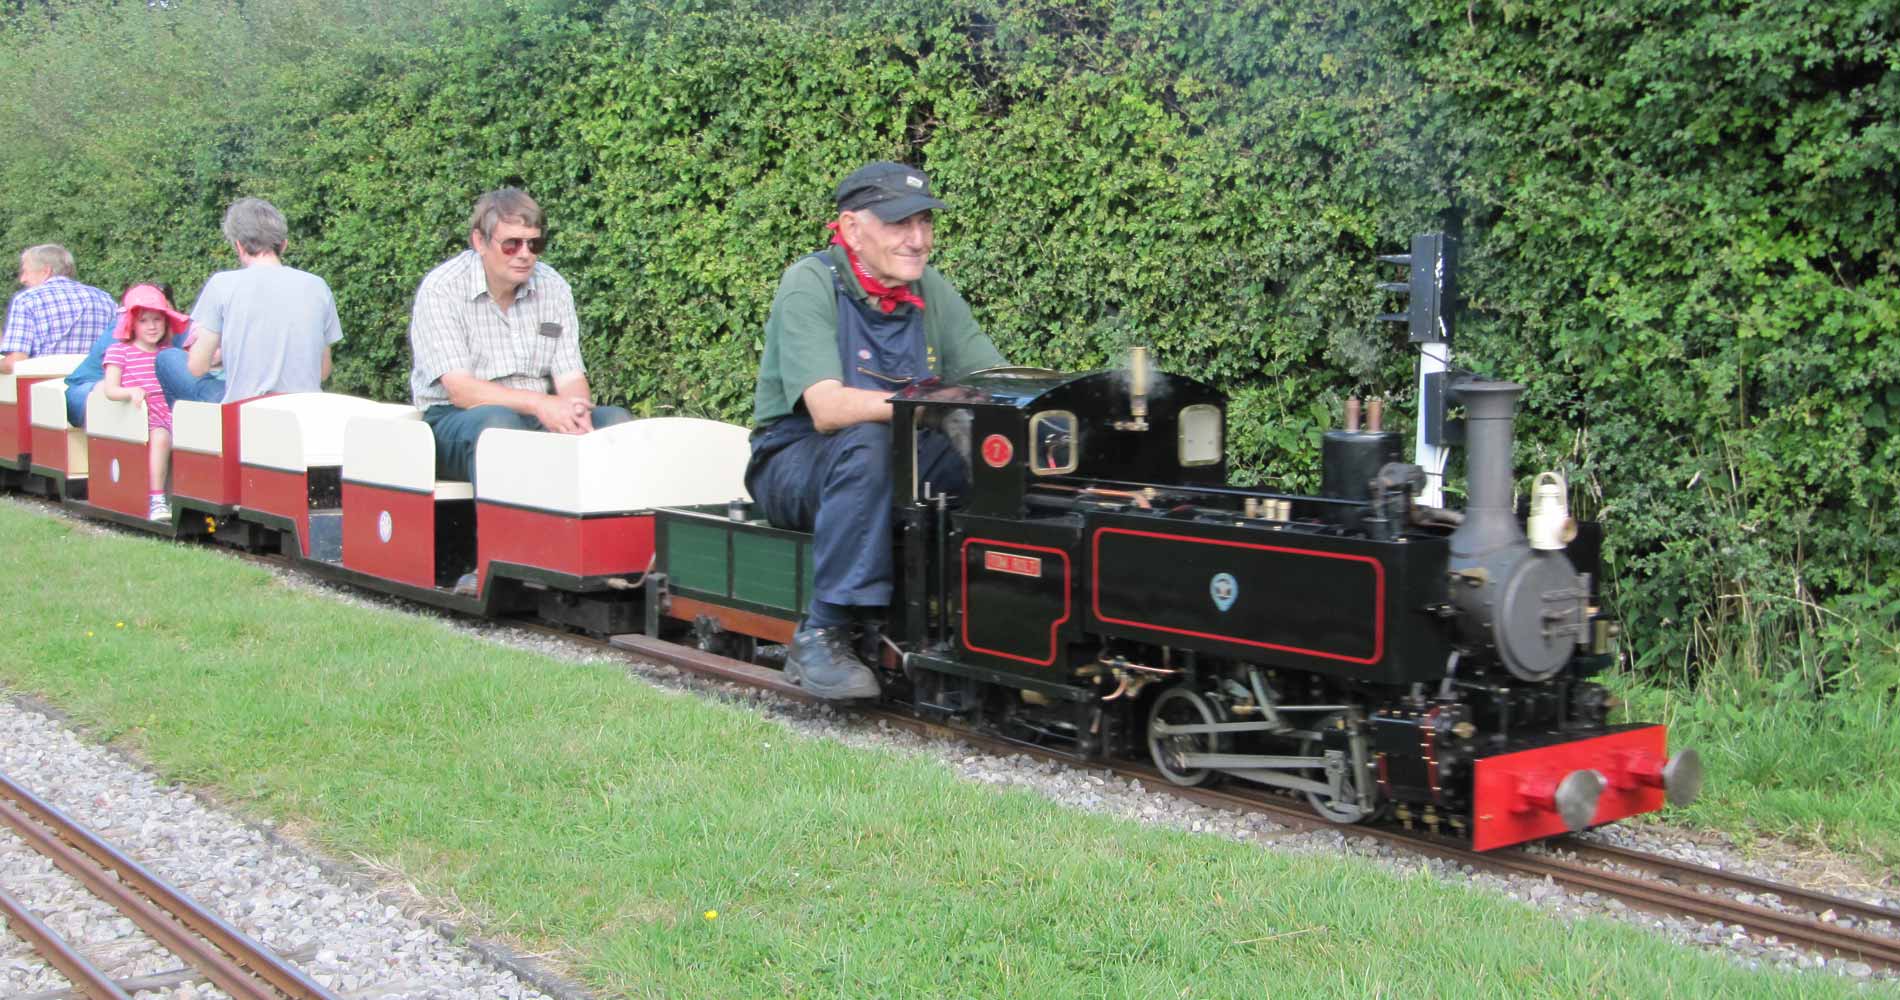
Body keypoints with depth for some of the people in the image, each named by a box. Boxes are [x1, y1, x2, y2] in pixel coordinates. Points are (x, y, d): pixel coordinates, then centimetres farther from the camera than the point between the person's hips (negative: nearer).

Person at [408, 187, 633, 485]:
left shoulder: (554, 287, 6)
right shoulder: (441, 290, -8)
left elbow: (570, 377, 0)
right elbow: (460, 390, -17)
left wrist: (576, 414, -25)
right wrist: (537, 402, -30)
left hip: (541, 418, 5)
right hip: (456, 420, -4)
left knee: (616, 421, -19)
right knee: (498, 422, -37)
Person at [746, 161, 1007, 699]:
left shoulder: (932, 292, 2)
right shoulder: (808, 285, -16)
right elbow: (827, 408, -30)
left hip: (895, 467, 5)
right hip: (795, 461, -5)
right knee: (866, 442, -38)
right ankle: (821, 635, -31)